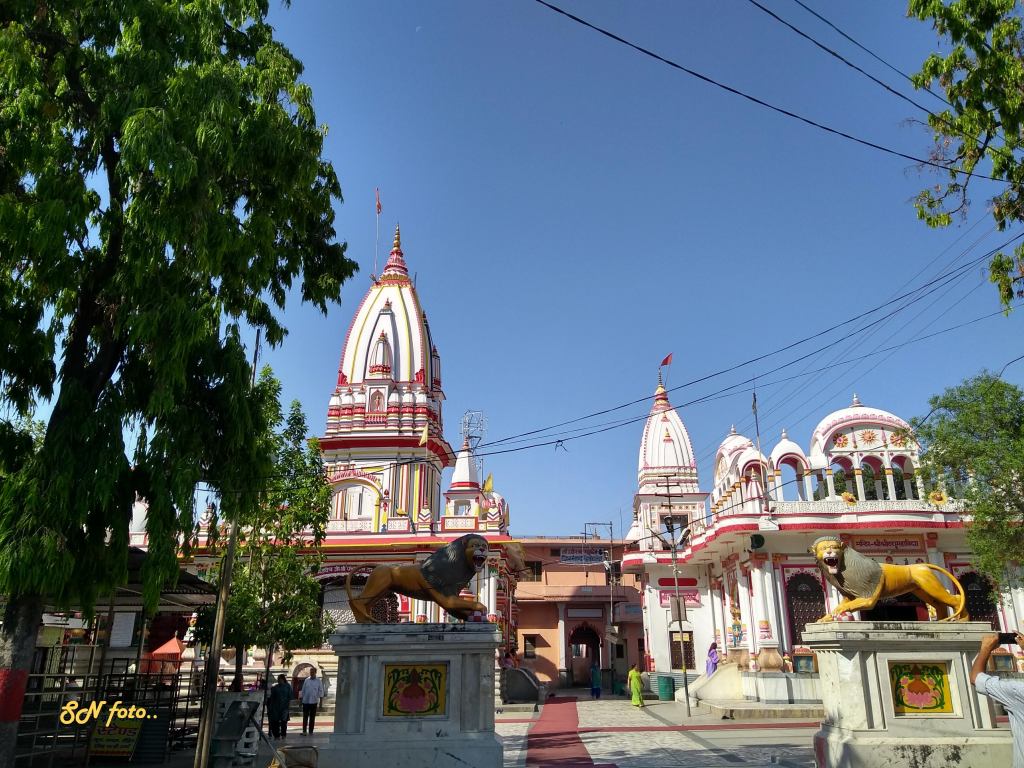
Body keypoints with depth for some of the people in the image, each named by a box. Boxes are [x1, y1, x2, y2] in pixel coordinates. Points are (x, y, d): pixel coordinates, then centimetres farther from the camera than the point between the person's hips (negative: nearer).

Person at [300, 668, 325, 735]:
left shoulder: (318, 681, 0)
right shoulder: (306, 680, 4)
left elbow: (321, 691, 1)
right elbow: (303, 690, 9)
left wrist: (320, 699, -5)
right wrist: (302, 698, 6)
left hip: (314, 702, -1)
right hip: (305, 701, 1)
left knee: (312, 717, 5)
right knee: (305, 717, 1)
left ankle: (311, 731, 12)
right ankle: (304, 730, 4)